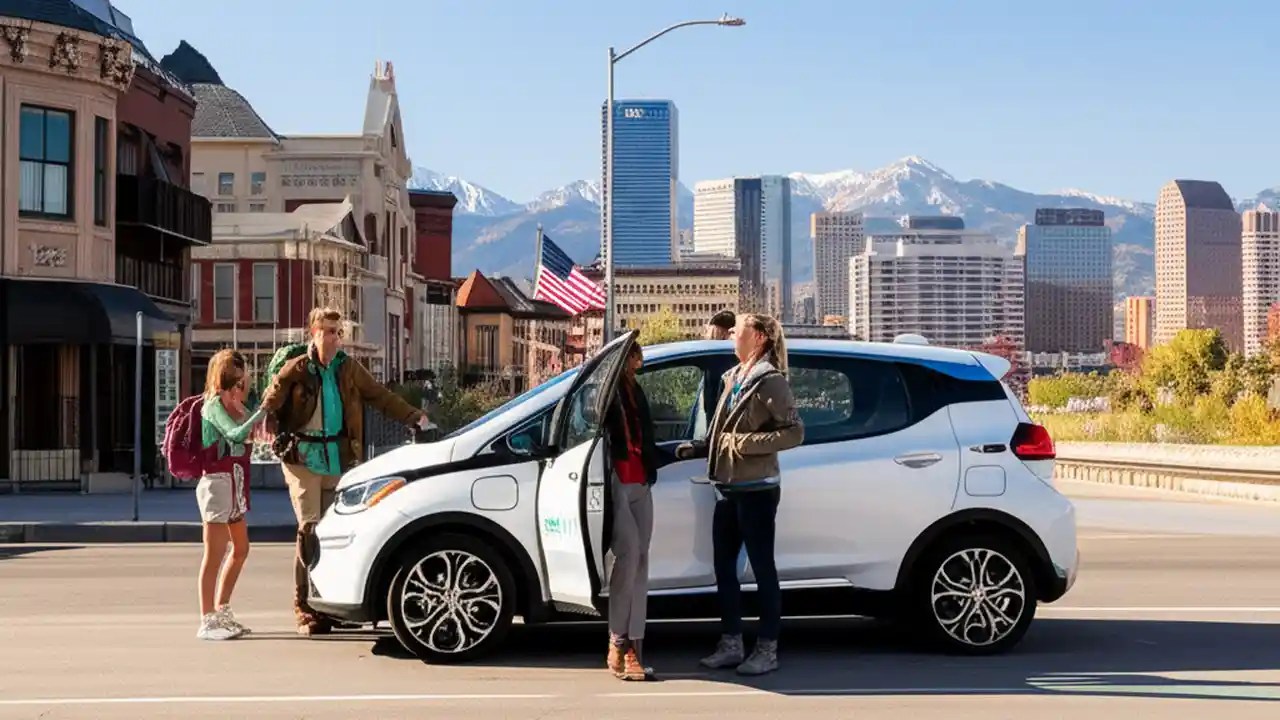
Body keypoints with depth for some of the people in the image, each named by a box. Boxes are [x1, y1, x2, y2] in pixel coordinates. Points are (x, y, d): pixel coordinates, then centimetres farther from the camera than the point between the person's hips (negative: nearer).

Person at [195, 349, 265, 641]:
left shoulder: (237, 404, 15)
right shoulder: (214, 404, -11)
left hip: (234, 484, 9)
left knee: (240, 549, 16)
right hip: (218, 482, -9)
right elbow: (236, 435, -25)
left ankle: (221, 612, 26)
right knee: (214, 555, -6)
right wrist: (263, 411, -28)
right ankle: (207, 621, -1)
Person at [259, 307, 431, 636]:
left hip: (338, 457, 4)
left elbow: (381, 396, 10)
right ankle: (306, 609, -4)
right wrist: (265, 429, -28)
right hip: (303, 457, -4)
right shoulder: (296, 370, -3)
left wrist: (414, 416, 1)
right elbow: (270, 403, -8)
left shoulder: (349, 369, 9)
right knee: (310, 527, -9)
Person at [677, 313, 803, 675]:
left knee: (762, 567, 0)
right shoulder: (734, 378, 14)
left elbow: (794, 432, -17)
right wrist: (699, 447, 8)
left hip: (756, 489, -8)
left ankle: (768, 649, 8)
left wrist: (746, 442, -19)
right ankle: (731, 644, 21)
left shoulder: (770, 381, -10)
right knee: (724, 566, 11)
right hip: (728, 487, 8)